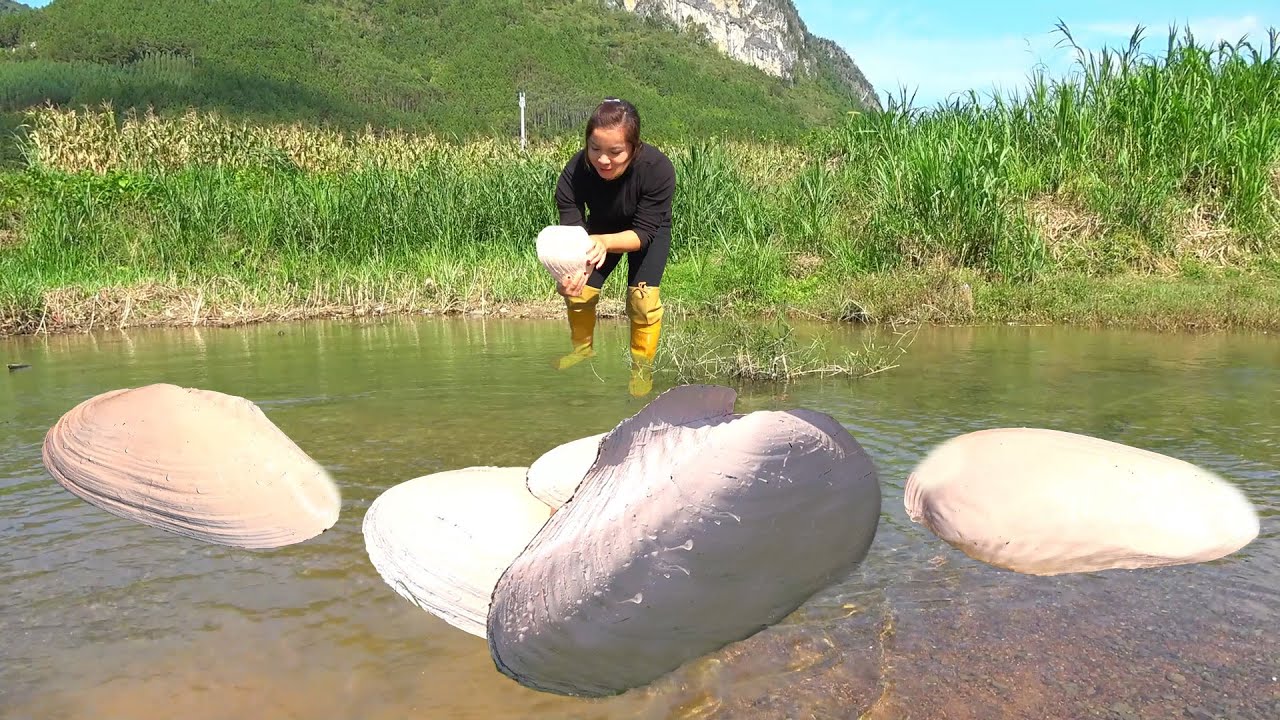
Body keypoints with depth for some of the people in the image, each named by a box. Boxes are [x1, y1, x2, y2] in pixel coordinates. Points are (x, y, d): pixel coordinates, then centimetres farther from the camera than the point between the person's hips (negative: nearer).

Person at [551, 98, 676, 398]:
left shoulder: (658, 169, -41)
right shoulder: (575, 172, -36)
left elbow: (643, 232, -36)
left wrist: (604, 242, -57)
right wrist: (570, 271, -57)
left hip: (648, 231, -2)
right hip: (602, 227, 3)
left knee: (643, 296, -17)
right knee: (577, 290, -2)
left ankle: (642, 365, 6)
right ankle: (583, 349, 28)